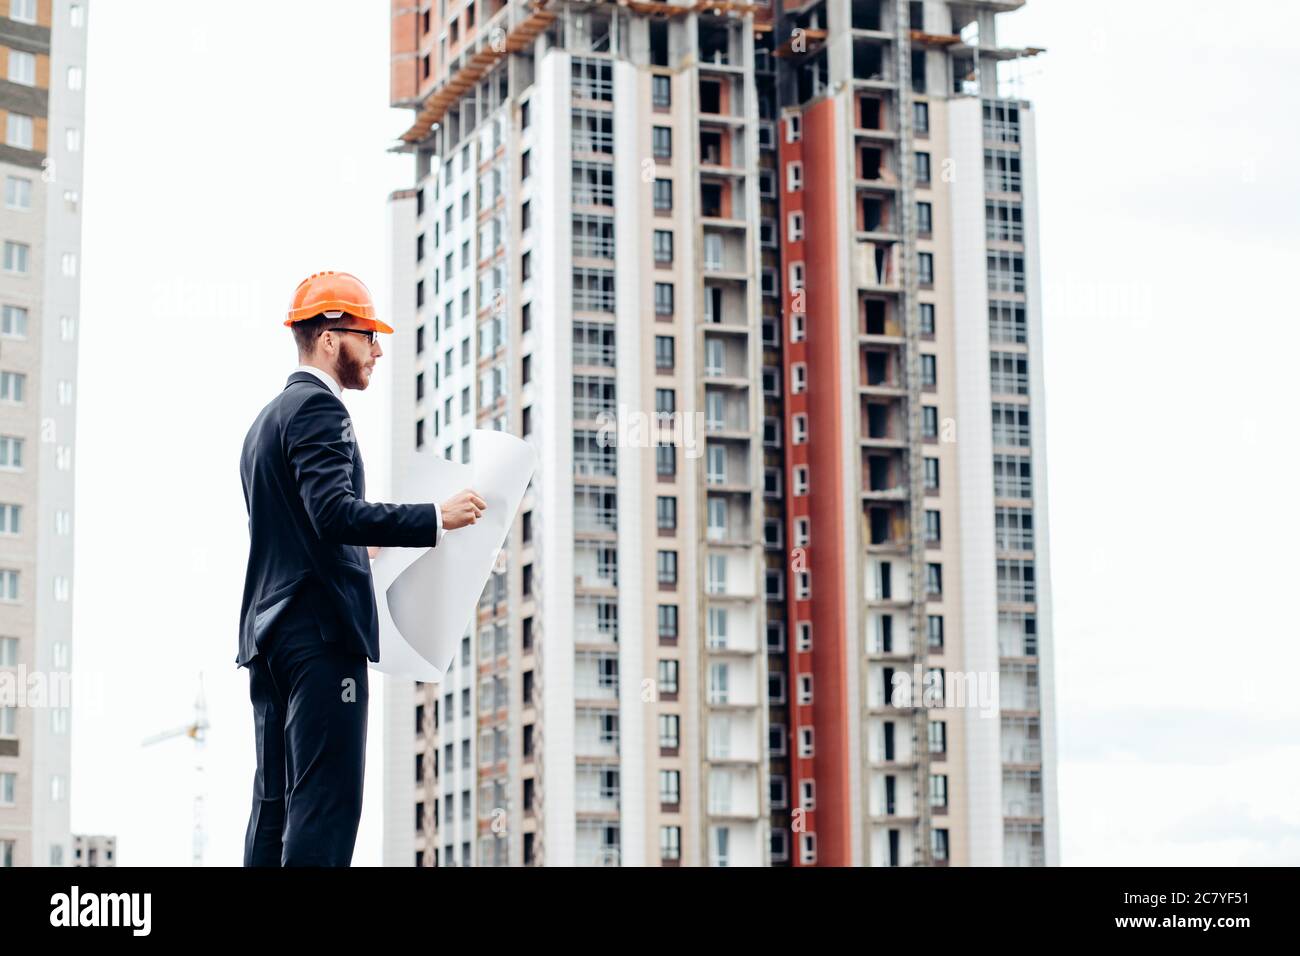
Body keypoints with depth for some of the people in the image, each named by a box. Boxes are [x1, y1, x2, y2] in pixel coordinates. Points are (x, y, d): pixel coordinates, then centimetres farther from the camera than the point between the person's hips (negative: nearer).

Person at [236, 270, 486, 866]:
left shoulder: (268, 418, 22)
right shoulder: (317, 406, -8)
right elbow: (335, 510, -21)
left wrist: (359, 545, 28)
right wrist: (436, 519, -19)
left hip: (270, 631, 10)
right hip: (320, 628, -10)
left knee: (277, 803, 8)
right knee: (326, 802, -13)